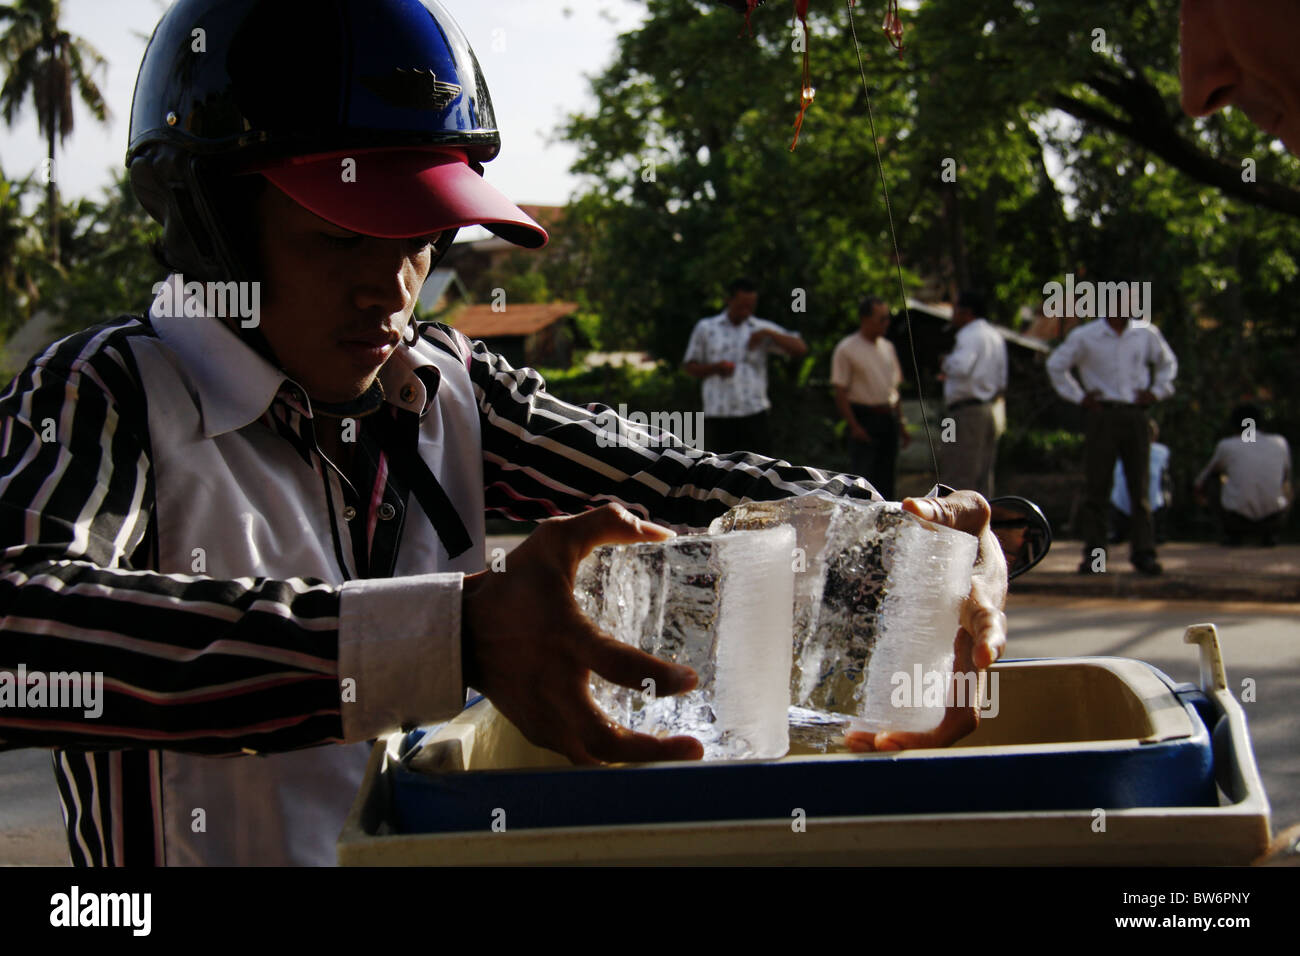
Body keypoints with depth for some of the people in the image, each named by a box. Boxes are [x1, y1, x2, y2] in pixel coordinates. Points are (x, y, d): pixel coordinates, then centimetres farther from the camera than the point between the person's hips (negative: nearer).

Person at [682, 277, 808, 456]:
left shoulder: (762, 329, 8)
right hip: (718, 414, 0)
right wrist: (715, 367, -10)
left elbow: (800, 349, 0)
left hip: (753, 413, 0)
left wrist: (769, 334, -13)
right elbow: (689, 367, 10)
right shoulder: (705, 328, 8)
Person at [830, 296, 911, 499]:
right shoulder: (846, 349, -7)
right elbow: (840, 393, -9)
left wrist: (900, 422, 14)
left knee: (885, 478, 8)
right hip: (864, 420, -6)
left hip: (888, 419, 7)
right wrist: (854, 426, -16)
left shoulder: (887, 347, 15)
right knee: (864, 477, -8)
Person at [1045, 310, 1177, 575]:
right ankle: (1093, 555, 3)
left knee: (1139, 486, 0)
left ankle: (1143, 552, 3)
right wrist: (1078, 397, 5)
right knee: (1096, 486, -2)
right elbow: (1056, 365, 12)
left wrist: (1156, 392, 9)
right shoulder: (1085, 337, 0)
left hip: (1135, 416, 2)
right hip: (1102, 416, -2)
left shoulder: (1147, 334, 7)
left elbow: (1167, 362, 24)